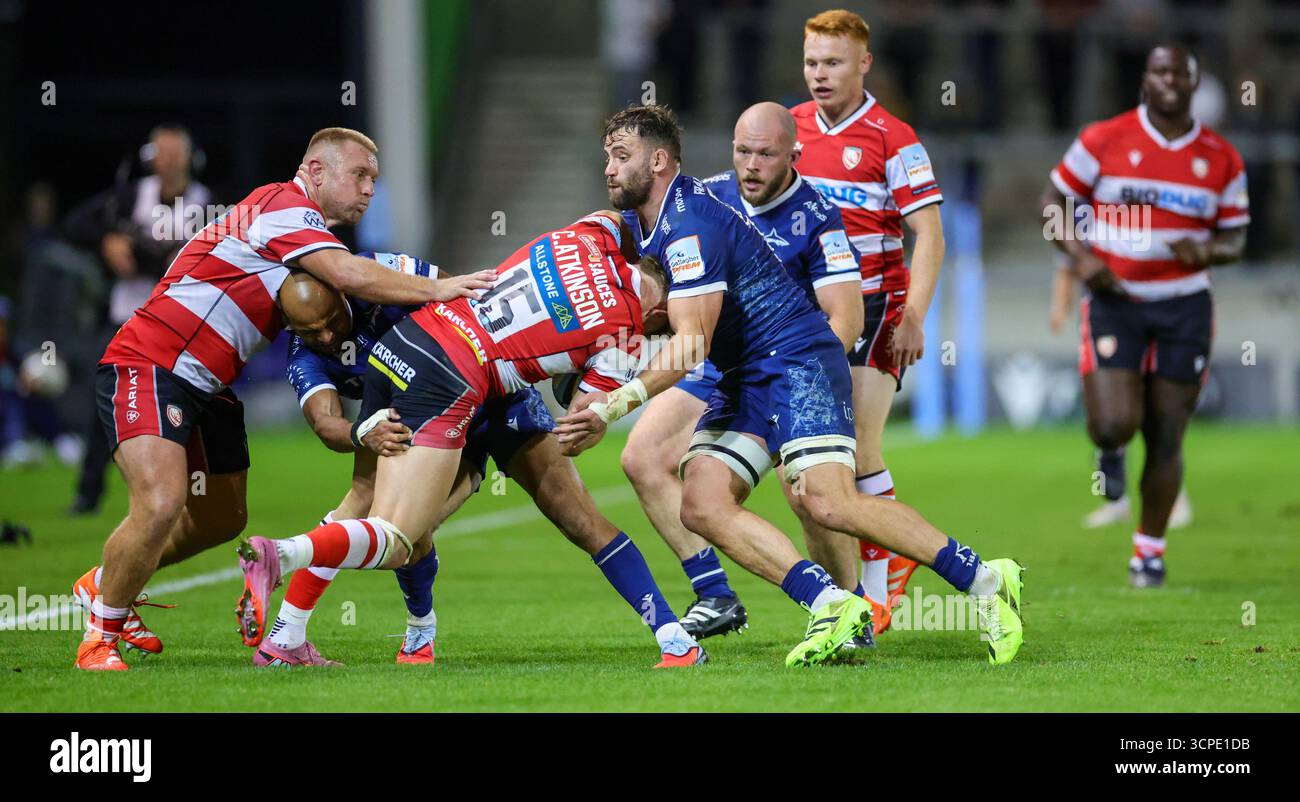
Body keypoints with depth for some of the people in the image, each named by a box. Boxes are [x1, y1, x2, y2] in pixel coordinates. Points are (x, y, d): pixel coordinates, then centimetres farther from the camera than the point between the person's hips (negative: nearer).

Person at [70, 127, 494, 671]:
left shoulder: (308, 231, 18)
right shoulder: (283, 206, -15)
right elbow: (349, 275, -27)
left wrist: (316, 322, -9)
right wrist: (437, 290, -19)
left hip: (206, 389, 10)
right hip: (147, 367, -10)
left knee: (222, 520, 18)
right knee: (160, 504, -26)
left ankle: (105, 584, 39)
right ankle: (100, 635, -9)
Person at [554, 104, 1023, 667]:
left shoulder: (690, 223, -18)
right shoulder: (634, 224, 13)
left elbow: (691, 344, -23)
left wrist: (615, 406, -25)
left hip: (797, 361, -10)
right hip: (743, 379, 10)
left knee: (826, 504, -24)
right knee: (701, 506, -9)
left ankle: (986, 582, -17)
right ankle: (831, 607, -16)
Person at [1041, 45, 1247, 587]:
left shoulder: (1222, 160, 4)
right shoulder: (1104, 141, -3)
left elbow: (1234, 239, 10)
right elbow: (1053, 202, 5)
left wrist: (1207, 250, -14)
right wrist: (1080, 256, -11)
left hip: (1184, 307, 2)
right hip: (1114, 302, -2)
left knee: (1166, 437, 3)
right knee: (1115, 425, -15)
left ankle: (1150, 549, 17)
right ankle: (1109, 449, 24)